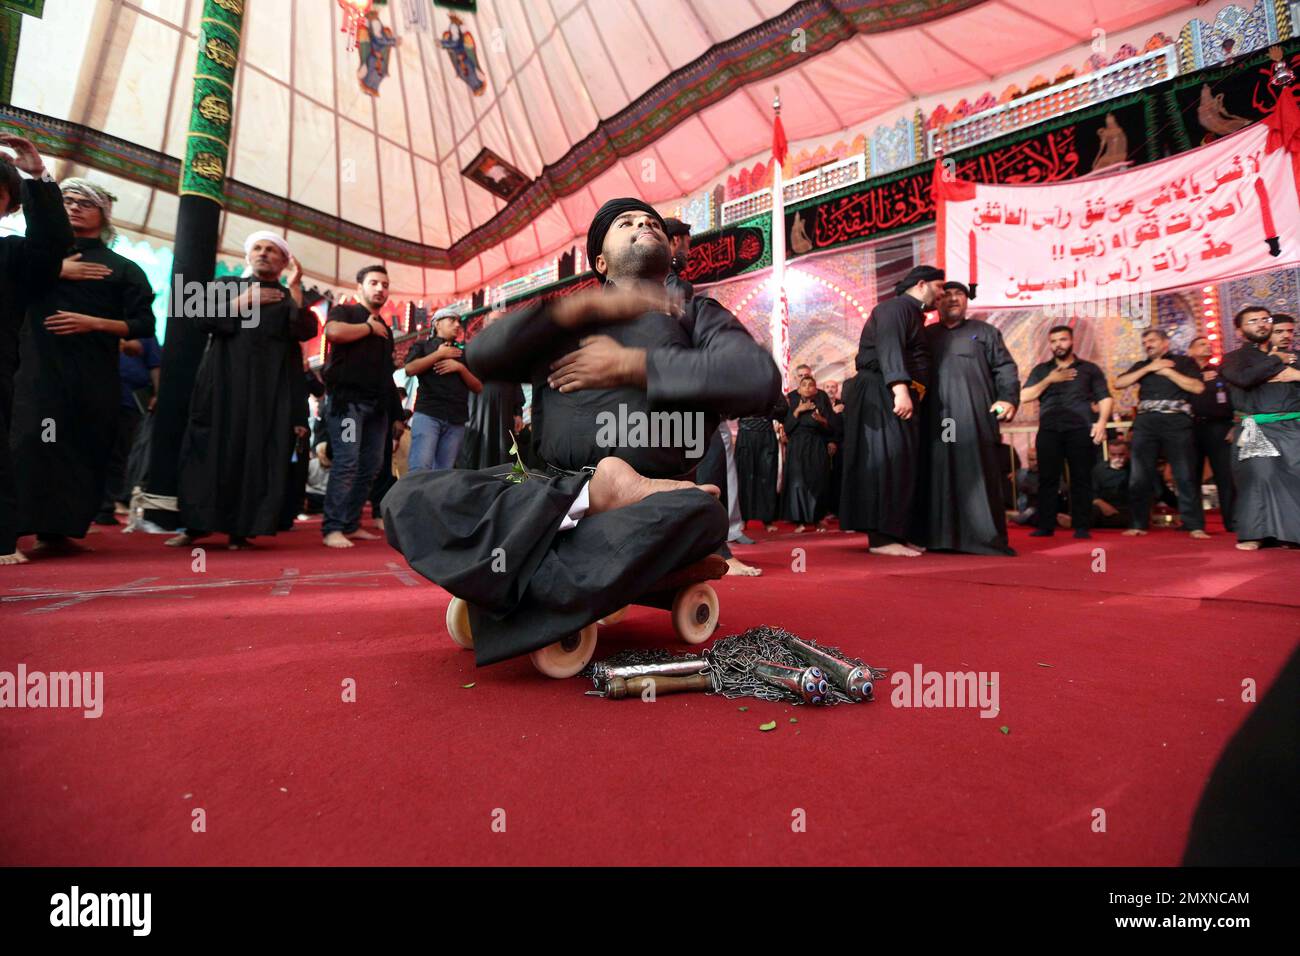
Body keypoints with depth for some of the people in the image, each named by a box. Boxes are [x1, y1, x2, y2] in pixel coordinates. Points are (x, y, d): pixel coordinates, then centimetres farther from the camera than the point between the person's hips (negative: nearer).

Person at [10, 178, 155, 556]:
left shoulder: (122, 268, 11)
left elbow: (144, 326, 3)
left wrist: (93, 323, -9)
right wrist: (55, 271, -4)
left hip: (94, 375, 0)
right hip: (40, 368, 1)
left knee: (86, 451, -2)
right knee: (34, 444, -12)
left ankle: (63, 530, 7)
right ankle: (43, 531, -12)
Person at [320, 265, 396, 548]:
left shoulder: (385, 329, 25)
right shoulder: (344, 311, 5)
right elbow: (333, 332, -19)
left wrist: (392, 407, 11)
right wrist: (369, 327, -5)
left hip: (376, 403, 7)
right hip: (347, 398, -7)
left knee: (372, 465, 5)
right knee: (346, 462, -16)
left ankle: (351, 524, 13)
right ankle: (332, 528, -12)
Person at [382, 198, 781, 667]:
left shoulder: (697, 313, 17)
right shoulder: (563, 320, 24)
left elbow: (759, 381, -5)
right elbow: (481, 355, 6)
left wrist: (629, 365, -5)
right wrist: (585, 305, -3)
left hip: (651, 496, -2)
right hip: (547, 487, 3)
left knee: (699, 512, -36)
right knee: (409, 497, -18)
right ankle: (594, 494, -24)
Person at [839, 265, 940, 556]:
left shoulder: (912, 313, 27)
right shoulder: (895, 307, -6)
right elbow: (889, 348, -22)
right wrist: (900, 387, -35)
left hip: (897, 397, 10)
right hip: (882, 395, -10)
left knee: (901, 466, 7)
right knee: (886, 463, -14)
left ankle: (896, 533, 11)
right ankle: (881, 537, -14)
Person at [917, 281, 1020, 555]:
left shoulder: (983, 331, 18)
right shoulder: (926, 335, 22)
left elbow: (1005, 367, 9)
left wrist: (1008, 398, -7)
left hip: (973, 416, -1)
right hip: (935, 419, 1)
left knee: (977, 476, -6)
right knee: (938, 477, -1)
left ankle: (986, 537, -2)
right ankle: (938, 537, 2)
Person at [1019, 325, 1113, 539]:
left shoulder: (1089, 368, 15)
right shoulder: (1041, 369, 18)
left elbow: (1105, 398, 7)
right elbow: (1024, 397, 6)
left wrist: (1101, 421, -10)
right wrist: (1049, 380, -4)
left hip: (1080, 429, -1)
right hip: (1049, 429, 1)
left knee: (1081, 478, -2)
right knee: (1047, 478, -1)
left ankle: (1082, 527, 1)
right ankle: (1045, 526, 2)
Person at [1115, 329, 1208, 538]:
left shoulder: (1184, 362, 12)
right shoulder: (1140, 366, 20)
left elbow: (1198, 388, -2)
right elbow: (1119, 383, 4)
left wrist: (1167, 371, -2)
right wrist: (1149, 368, -1)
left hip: (1177, 422, -2)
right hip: (1145, 423, 3)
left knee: (1186, 476, -6)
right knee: (1140, 477, 0)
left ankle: (1195, 526, -2)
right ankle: (1139, 524, 6)